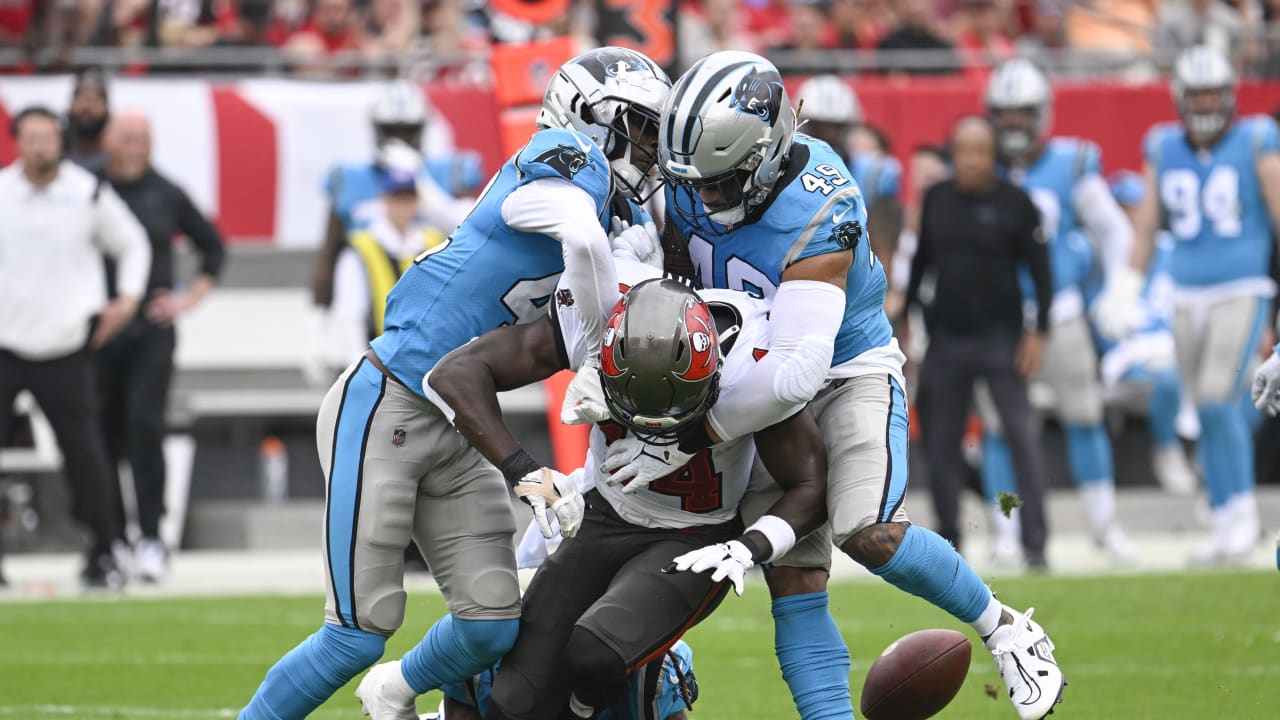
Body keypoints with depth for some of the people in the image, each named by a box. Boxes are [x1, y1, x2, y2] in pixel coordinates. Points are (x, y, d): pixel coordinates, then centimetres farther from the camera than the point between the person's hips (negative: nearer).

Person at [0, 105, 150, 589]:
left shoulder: (89, 194, 1)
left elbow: (132, 244, 14)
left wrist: (127, 298, 3)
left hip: (65, 348, -1)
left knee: (84, 452, -3)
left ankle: (102, 553, 10)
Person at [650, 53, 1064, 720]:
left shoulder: (816, 214, -32)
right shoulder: (690, 186, -13)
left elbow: (795, 371, -39)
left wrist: (687, 439, -36)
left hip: (849, 371, -6)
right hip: (770, 389, 6)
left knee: (868, 533, -26)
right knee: (792, 581, -4)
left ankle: (1003, 628, -3)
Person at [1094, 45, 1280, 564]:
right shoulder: (1164, 150, 7)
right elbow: (1147, 226, 13)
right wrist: (1127, 290, 10)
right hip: (1188, 296, 4)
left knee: (1219, 403, -18)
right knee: (1213, 416, 6)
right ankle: (1229, 522, 15)